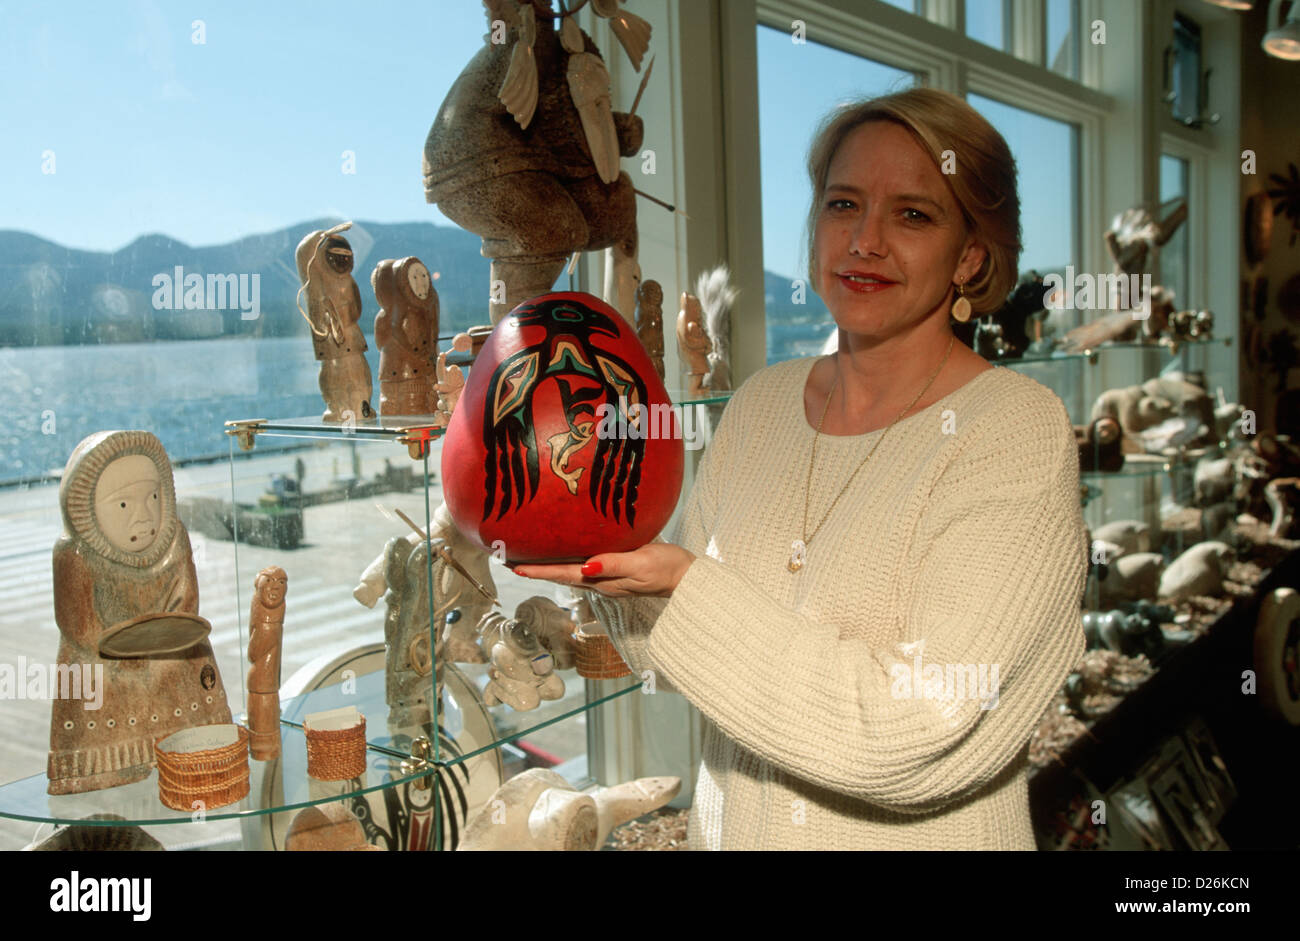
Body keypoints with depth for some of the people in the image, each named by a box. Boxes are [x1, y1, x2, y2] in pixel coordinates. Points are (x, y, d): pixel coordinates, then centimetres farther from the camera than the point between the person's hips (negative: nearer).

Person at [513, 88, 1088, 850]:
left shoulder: (1019, 428, -19)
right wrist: (616, 558, -17)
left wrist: (687, 585, -29)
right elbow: (685, 660, 0)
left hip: (920, 838, -4)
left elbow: (912, 734, -26)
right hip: (732, 828, 5)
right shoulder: (761, 402, -4)